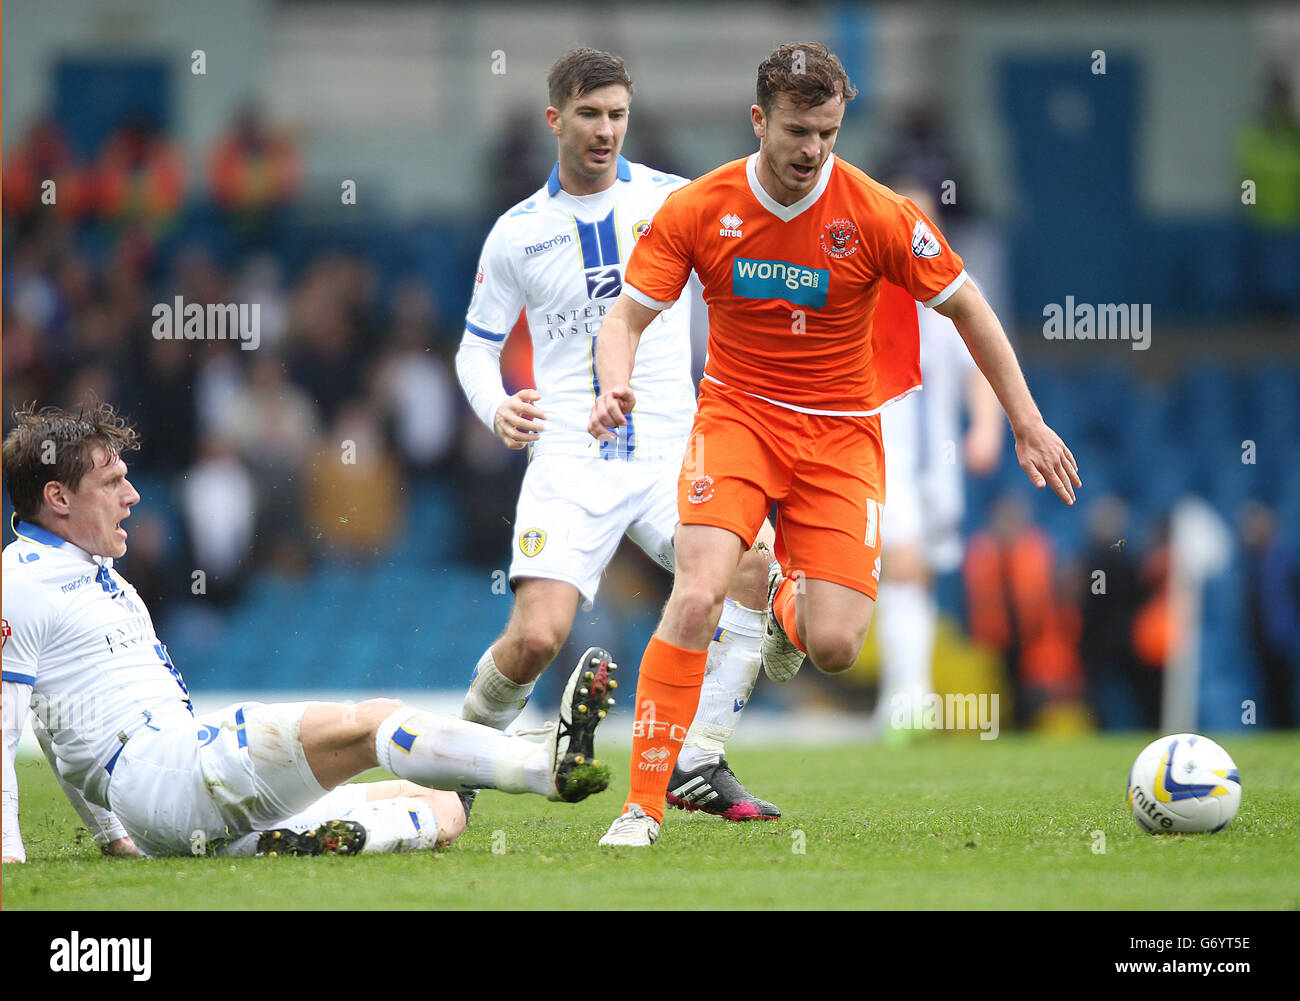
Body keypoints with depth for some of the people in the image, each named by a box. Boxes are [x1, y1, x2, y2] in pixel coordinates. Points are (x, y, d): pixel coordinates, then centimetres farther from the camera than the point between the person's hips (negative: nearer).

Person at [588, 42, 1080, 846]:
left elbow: (967, 308, 0)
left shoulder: (878, 215, -11)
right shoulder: (697, 211, -9)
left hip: (840, 430, 0)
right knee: (698, 594, -26)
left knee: (835, 648, -12)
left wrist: (1028, 424, -1)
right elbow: (627, 321, -5)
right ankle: (642, 809, -18)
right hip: (737, 412, 0)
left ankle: (789, 604, 29)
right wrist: (617, 388, -27)